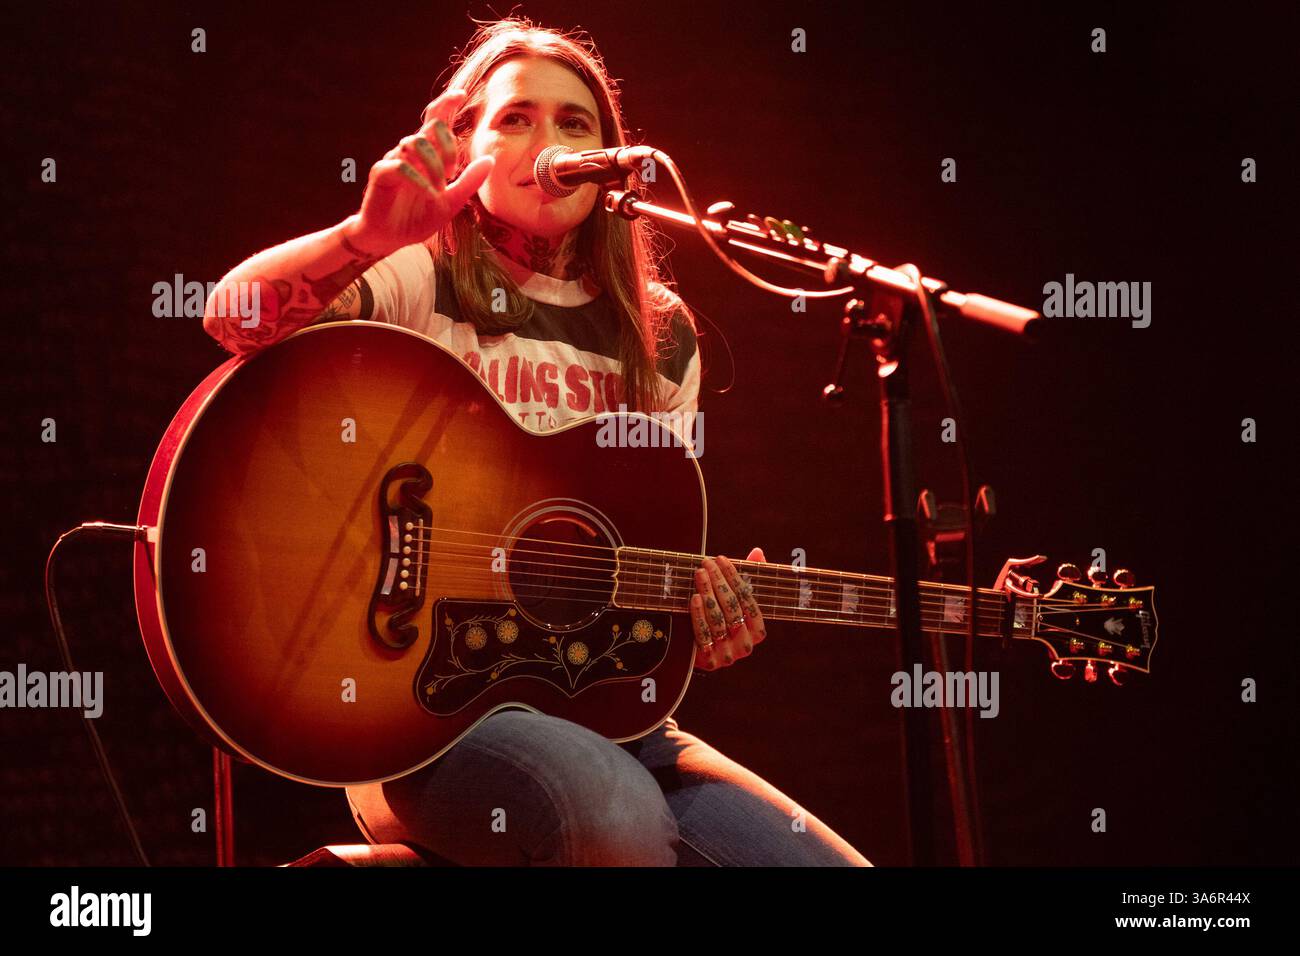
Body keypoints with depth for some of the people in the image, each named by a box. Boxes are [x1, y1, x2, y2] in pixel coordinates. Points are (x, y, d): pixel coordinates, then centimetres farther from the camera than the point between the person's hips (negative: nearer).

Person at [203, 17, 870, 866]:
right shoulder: (420, 285, 0)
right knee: (619, 819, -37)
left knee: (832, 861, -11)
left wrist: (704, 609, -4)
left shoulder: (660, 337, 14)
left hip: (605, 711, 5)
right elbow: (234, 319, -19)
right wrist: (370, 237, -35)